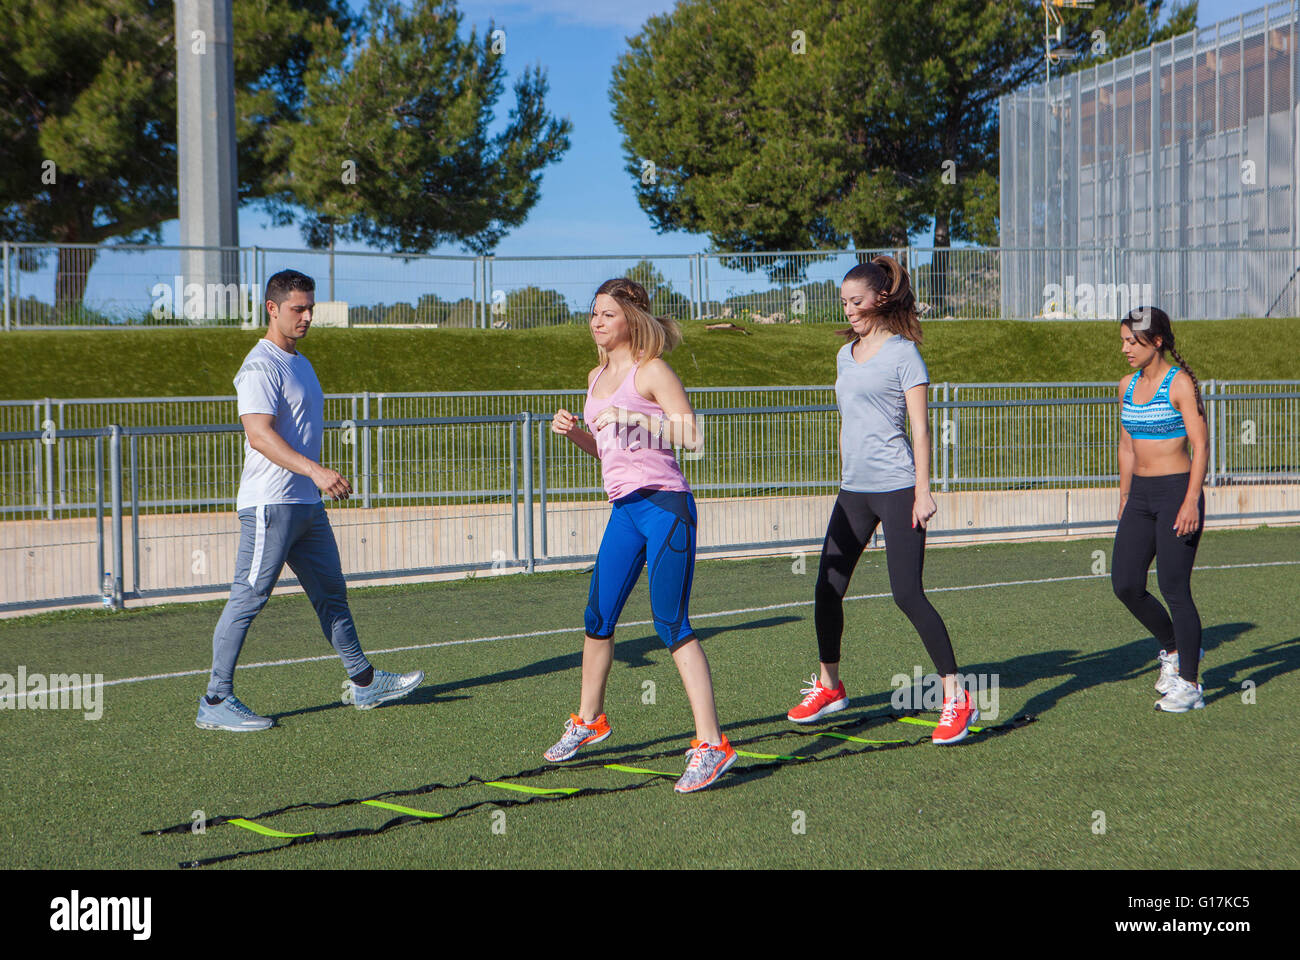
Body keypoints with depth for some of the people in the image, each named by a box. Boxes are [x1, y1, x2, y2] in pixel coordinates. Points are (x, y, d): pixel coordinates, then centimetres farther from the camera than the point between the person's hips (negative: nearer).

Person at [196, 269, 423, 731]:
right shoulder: (260, 366, -13)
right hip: (270, 504, -10)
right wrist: (316, 471, -33)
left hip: (307, 503, 10)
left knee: (331, 592, 15)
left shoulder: (301, 363, 18)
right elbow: (259, 434, -25)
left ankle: (363, 683, 24)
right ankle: (215, 702, -1)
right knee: (248, 599, -6)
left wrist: (318, 478, 23)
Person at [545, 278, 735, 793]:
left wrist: (634, 419, -22)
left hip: (664, 504, -8)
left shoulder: (651, 371, -7)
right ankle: (589, 720, 33)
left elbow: (691, 436, -15)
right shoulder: (597, 377, 16)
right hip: (624, 508, 8)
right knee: (598, 617, 14)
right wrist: (573, 431, 7)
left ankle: (712, 744, -10)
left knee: (672, 626, -12)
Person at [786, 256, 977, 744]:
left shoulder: (903, 353, -5)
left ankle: (957, 698, -6)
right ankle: (829, 685, 24)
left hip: (895, 487, -7)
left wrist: (922, 492, -14)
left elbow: (920, 428, -9)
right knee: (827, 588, 6)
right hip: (853, 489, 7)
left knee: (907, 594, -12)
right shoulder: (845, 354, 16)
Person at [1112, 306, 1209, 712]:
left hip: (1177, 492, -7)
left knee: (1174, 589, -6)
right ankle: (1173, 649, 25)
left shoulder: (1180, 384, -10)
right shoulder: (1128, 386, 11)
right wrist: (1125, 501, 19)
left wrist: (1191, 501, -21)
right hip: (1140, 494, 7)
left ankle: (1189, 684, 5)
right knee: (1126, 585, 2)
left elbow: (1201, 444, -14)